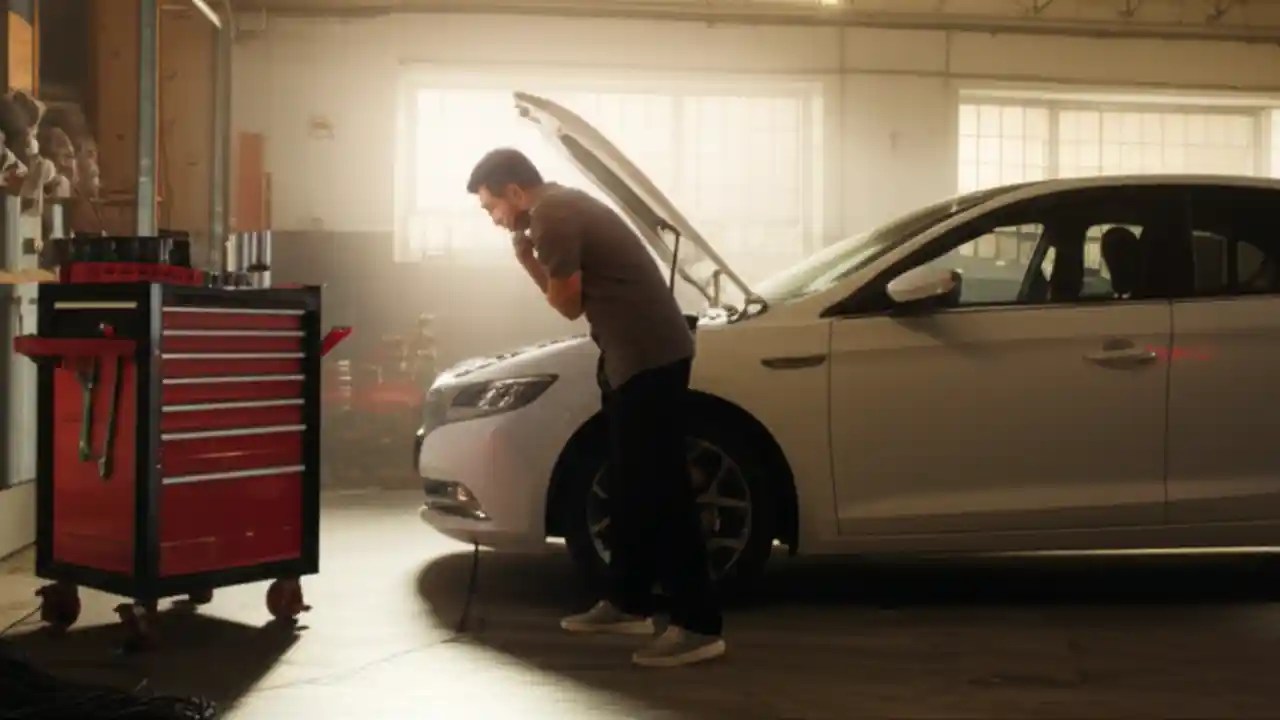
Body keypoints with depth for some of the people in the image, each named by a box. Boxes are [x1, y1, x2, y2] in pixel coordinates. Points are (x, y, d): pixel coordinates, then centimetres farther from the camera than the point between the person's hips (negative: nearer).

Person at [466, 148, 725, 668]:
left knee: (661, 489, -11)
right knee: (631, 486, 16)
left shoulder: (552, 216, -12)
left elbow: (569, 303, -8)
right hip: (635, 355, 11)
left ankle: (699, 625, -10)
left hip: (650, 356, -11)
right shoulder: (563, 206, 19)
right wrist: (528, 258, 7)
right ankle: (627, 603, 25)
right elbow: (571, 293, 20)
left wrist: (526, 257, 7)